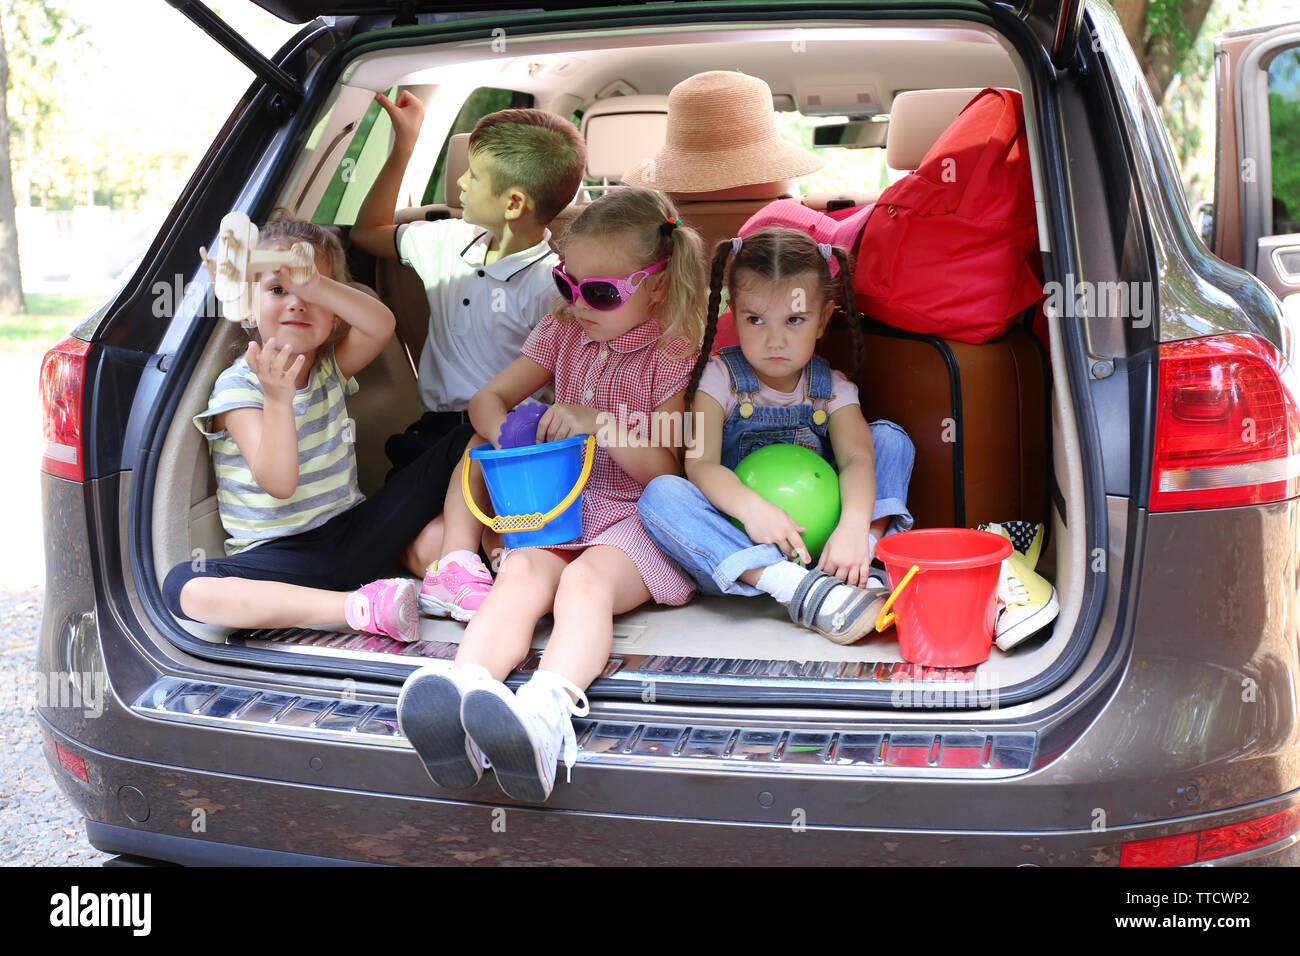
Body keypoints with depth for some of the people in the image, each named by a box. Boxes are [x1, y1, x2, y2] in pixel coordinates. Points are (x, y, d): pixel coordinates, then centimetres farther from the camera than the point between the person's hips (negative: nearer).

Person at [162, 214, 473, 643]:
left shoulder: (332, 367, 6)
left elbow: (381, 325, -18)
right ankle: (359, 607, -40)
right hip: (281, 557, -4)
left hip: (357, 536, 4)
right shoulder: (237, 387, -8)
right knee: (183, 587, -37)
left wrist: (311, 284, -33)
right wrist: (278, 398, -37)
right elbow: (279, 483, -22)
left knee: (462, 441, -2)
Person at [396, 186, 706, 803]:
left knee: (586, 578, -36)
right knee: (521, 573, -30)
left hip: (638, 516, -4)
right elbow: (488, 398, 19)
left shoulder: (671, 353, -2)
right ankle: (461, 691, -58)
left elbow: (668, 471, -6)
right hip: (561, 505, 4)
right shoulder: (564, 333, 15)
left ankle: (545, 716, -63)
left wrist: (601, 423, -19)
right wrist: (511, 443, -4)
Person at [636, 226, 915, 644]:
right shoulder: (719, 378, -3)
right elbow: (701, 465, -16)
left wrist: (854, 527, -37)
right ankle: (797, 588, -43)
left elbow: (857, 457, -16)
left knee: (891, 437, -7)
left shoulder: (832, 389, 2)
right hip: (738, 545, -1)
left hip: (815, 538, 2)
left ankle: (866, 562, -29)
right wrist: (750, 506, -37)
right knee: (660, 495, -30)